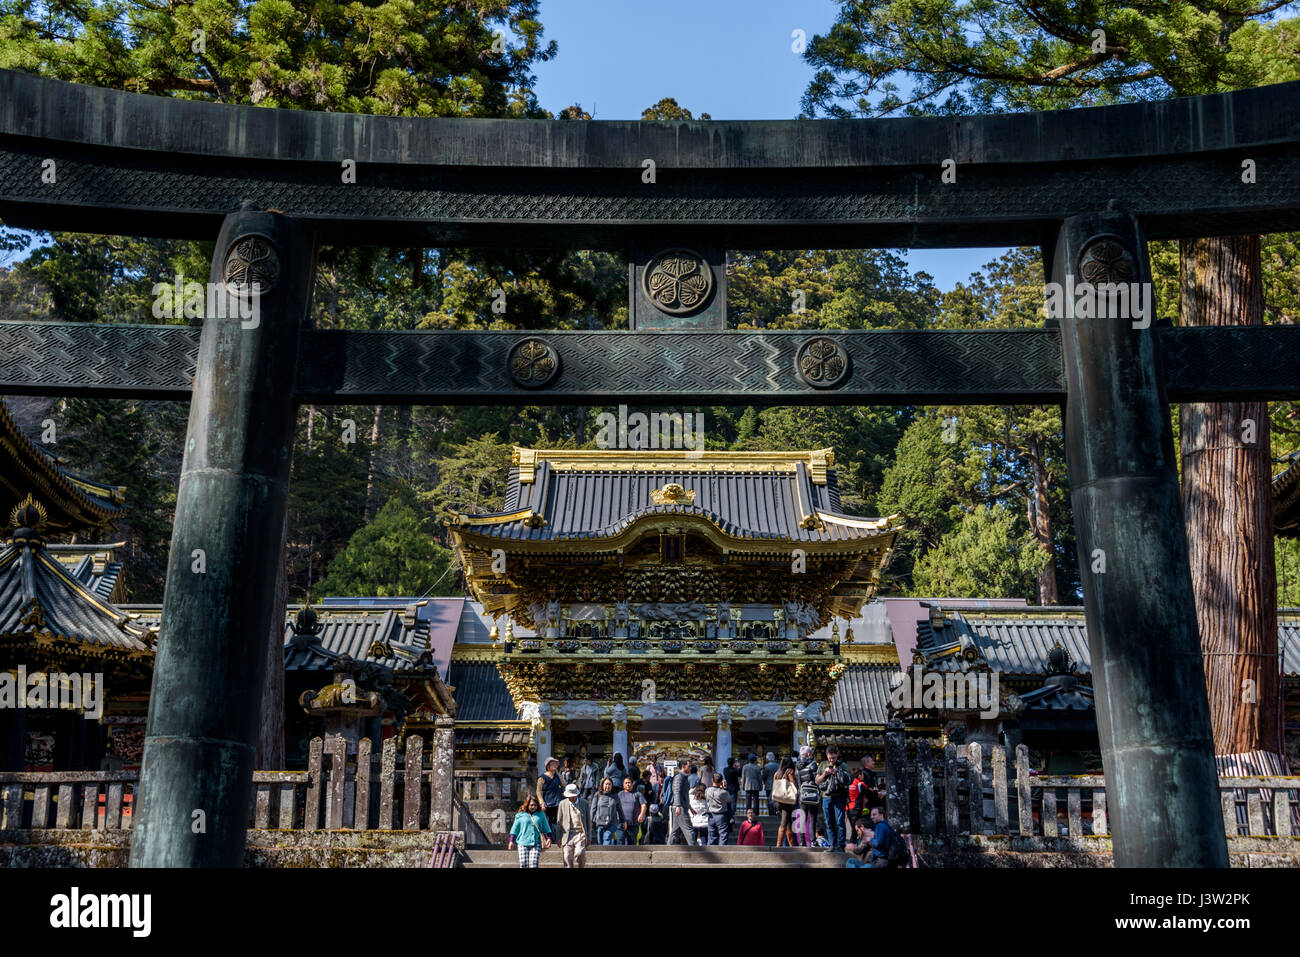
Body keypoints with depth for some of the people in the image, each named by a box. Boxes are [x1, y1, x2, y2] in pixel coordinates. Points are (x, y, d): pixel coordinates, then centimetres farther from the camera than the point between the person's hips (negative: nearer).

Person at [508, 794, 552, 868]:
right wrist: (511, 841, 6)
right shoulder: (520, 815, 5)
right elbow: (515, 829, 10)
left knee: (534, 865, -11)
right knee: (524, 865, -5)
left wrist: (549, 838, 5)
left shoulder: (541, 814, 10)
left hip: (536, 844, 0)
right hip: (523, 843, 0)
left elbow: (546, 828, 15)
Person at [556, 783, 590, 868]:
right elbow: (559, 822, 10)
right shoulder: (563, 804, 7)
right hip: (567, 834, 1)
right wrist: (558, 838, 8)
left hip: (580, 833, -1)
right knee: (567, 857, -7)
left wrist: (589, 837, 8)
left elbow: (588, 821, 11)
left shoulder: (584, 803, 5)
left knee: (579, 854, -19)